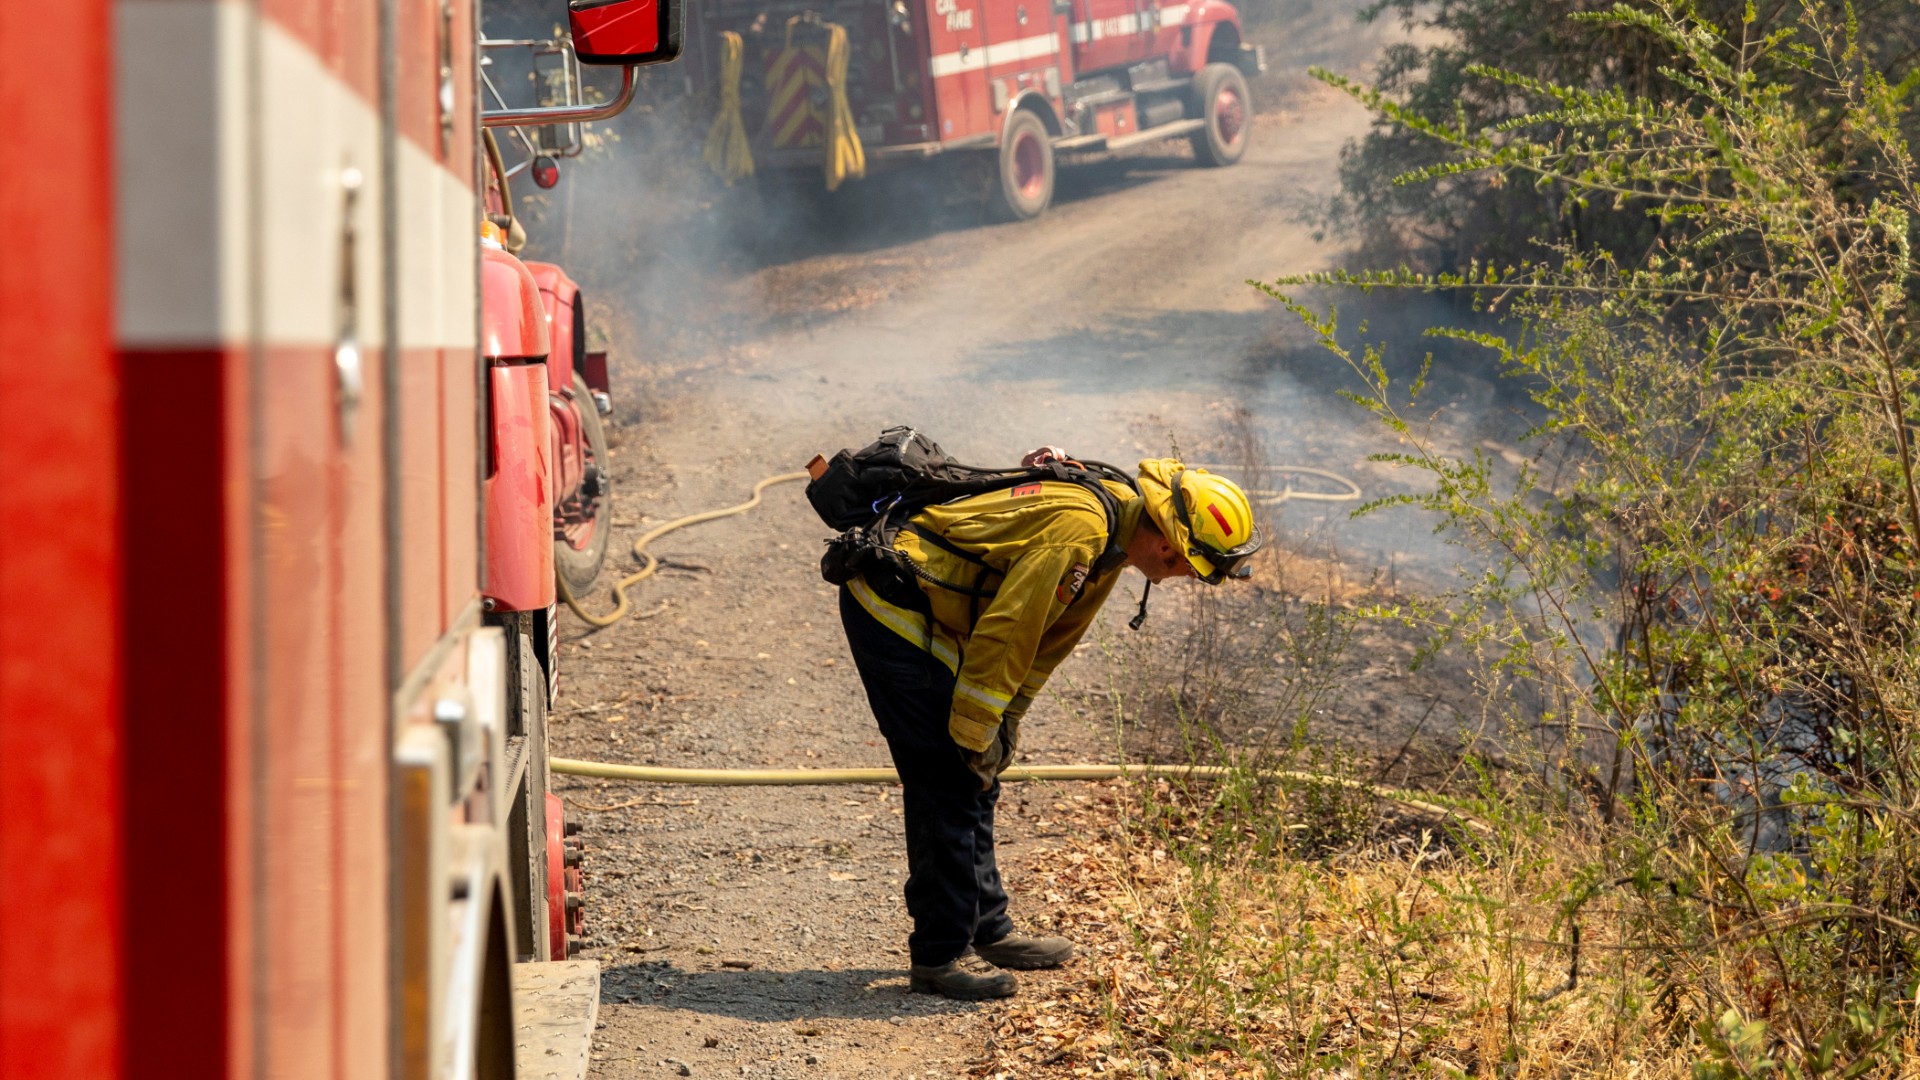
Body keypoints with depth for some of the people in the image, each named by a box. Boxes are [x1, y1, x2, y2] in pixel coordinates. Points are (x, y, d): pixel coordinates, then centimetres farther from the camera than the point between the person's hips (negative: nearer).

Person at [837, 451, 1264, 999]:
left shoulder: (1112, 538, 8)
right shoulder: (1080, 527, -25)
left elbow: (1050, 635, 16)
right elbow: (1004, 630, -24)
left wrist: (1005, 719, 13)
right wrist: (975, 733, -15)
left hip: (929, 614, 10)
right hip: (893, 601, -10)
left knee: (974, 784, 15)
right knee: (949, 782, -9)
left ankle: (986, 932, 25)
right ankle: (939, 956, -4)